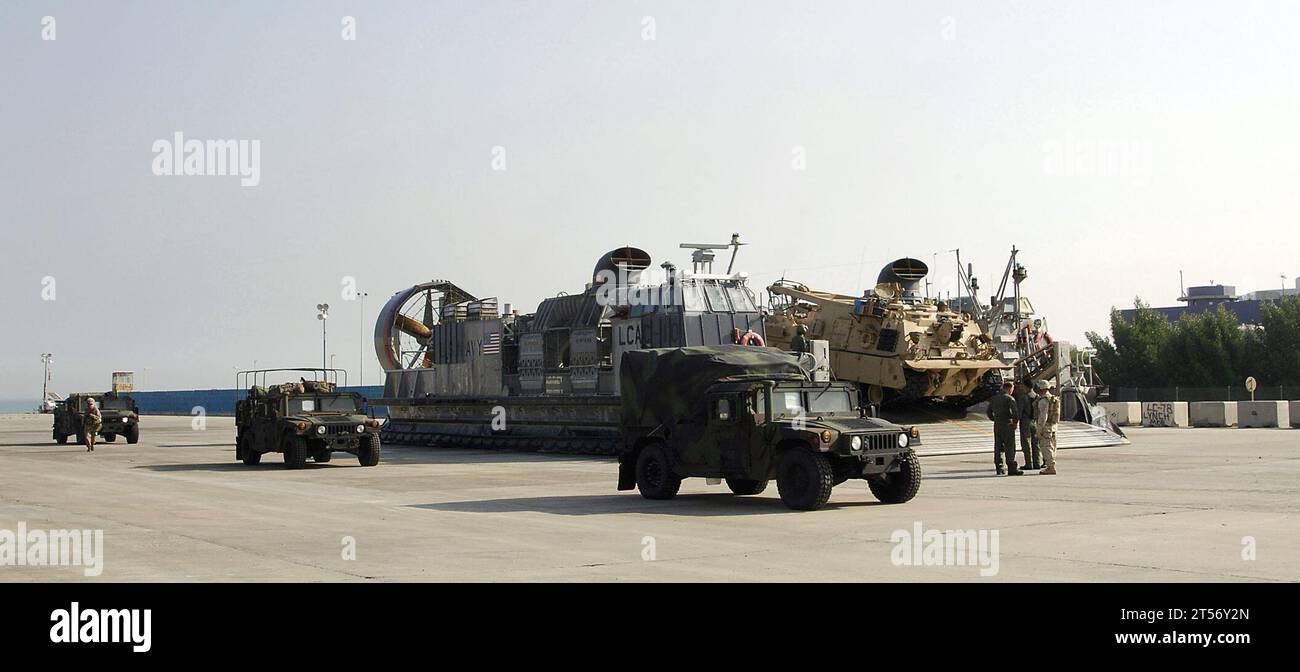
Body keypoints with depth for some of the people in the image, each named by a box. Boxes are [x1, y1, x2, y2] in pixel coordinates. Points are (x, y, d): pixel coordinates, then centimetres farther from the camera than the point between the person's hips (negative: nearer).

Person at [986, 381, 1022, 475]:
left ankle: (999, 468, 8)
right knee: (1010, 447, -4)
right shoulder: (1010, 399, -10)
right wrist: (1015, 421, -6)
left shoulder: (994, 399, 11)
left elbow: (989, 413, 15)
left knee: (998, 447, 8)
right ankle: (1012, 468, -6)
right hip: (1007, 425, -6)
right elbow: (1015, 411, -21)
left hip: (997, 425, 6)